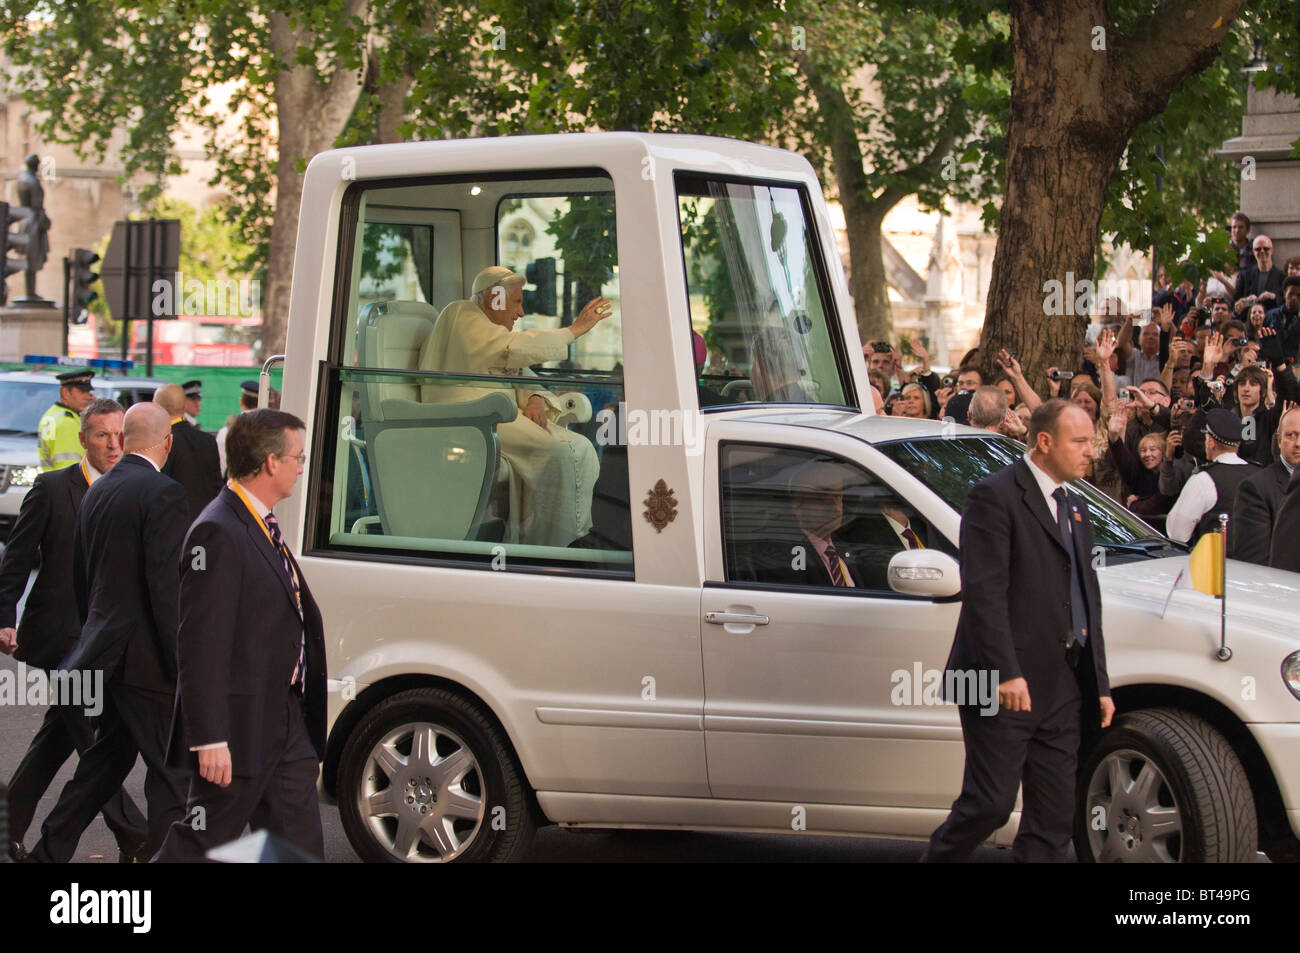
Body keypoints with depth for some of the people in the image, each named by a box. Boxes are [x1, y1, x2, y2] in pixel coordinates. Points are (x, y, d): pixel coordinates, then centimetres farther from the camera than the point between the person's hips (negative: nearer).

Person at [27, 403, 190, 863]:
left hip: (103, 648, 9)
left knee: (107, 756, 19)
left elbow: (81, 577, 18)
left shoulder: (97, 490, 11)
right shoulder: (163, 493, -15)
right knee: (171, 771, 0)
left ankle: (49, 851, 21)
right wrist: (182, 664, -17)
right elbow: (166, 585, -20)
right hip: (144, 654, -8)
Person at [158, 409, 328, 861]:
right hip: (241, 728, -9)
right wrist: (211, 739, -25)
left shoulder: (264, 526, 12)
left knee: (299, 846, 12)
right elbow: (202, 645, -23)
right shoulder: (219, 534, -20)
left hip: (288, 721, 9)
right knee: (200, 843, 3)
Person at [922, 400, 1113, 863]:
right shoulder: (995, 496, -8)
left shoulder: (1075, 508, 19)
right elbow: (984, 591, -16)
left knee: (1054, 820, 6)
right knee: (990, 803, -7)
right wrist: (1005, 672, -23)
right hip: (1005, 686, -8)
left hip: (1063, 688, 8)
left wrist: (1100, 684, 18)